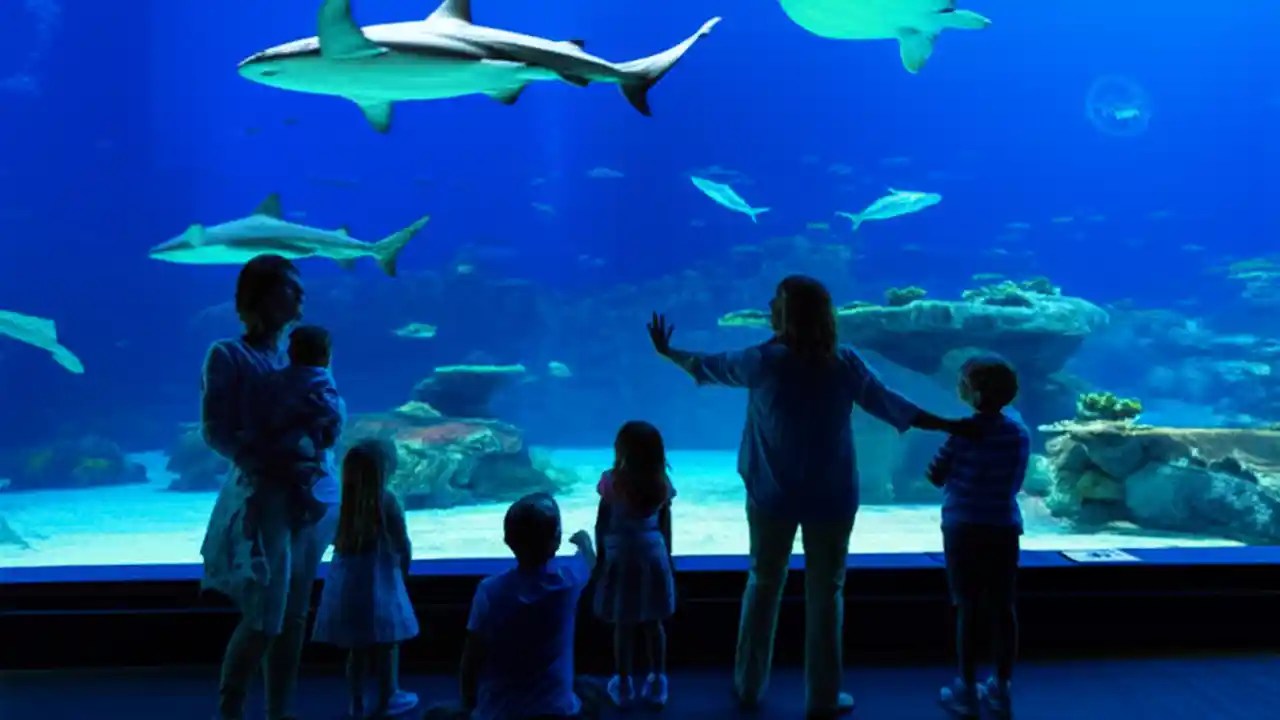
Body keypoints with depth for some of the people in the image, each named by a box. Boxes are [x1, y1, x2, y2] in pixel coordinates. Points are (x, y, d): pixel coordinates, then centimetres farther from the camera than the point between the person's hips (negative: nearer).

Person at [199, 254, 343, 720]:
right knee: (263, 617, -4)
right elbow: (215, 432, -11)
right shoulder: (228, 355, -6)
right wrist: (274, 460, -19)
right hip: (261, 495, -6)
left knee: (295, 615, 10)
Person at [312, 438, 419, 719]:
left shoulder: (344, 500, -1)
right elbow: (403, 546, -8)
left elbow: (339, 543, 1)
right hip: (379, 580, -5)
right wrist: (404, 568, 11)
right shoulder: (387, 500, -13)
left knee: (357, 646, 15)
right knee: (387, 642, 10)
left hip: (347, 580, 5)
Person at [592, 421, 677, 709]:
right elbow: (666, 525, 1)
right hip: (653, 555, 3)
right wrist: (667, 555, 15)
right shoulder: (662, 484, -9)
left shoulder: (612, 482, -18)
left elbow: (601, 524, -9)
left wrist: (600, 555, 5)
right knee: (653, 623, 16)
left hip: (621, 556, -3)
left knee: (623, 626, 11)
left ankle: (623, 686, 23)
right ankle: (657, 682, 27)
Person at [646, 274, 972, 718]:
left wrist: (666, 351, 25)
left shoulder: (763, 361, -8)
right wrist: (951, 426, 14)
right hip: (831, 497, 0)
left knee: (763, 584, 15)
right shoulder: (845, 363, -6)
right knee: (826, 592, 9)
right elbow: (889, 404, 2)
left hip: (772, 494, 0)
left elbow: (708, 367, 7)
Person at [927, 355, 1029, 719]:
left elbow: (936, 476, -7)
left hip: (964, 529, -4)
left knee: (968, 610, 2)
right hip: (1005, 530, 4)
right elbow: (1015, 483, 10)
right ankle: (1000, 690, 18)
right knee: (1003, 610, 9)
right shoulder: (1020, 431, 3)